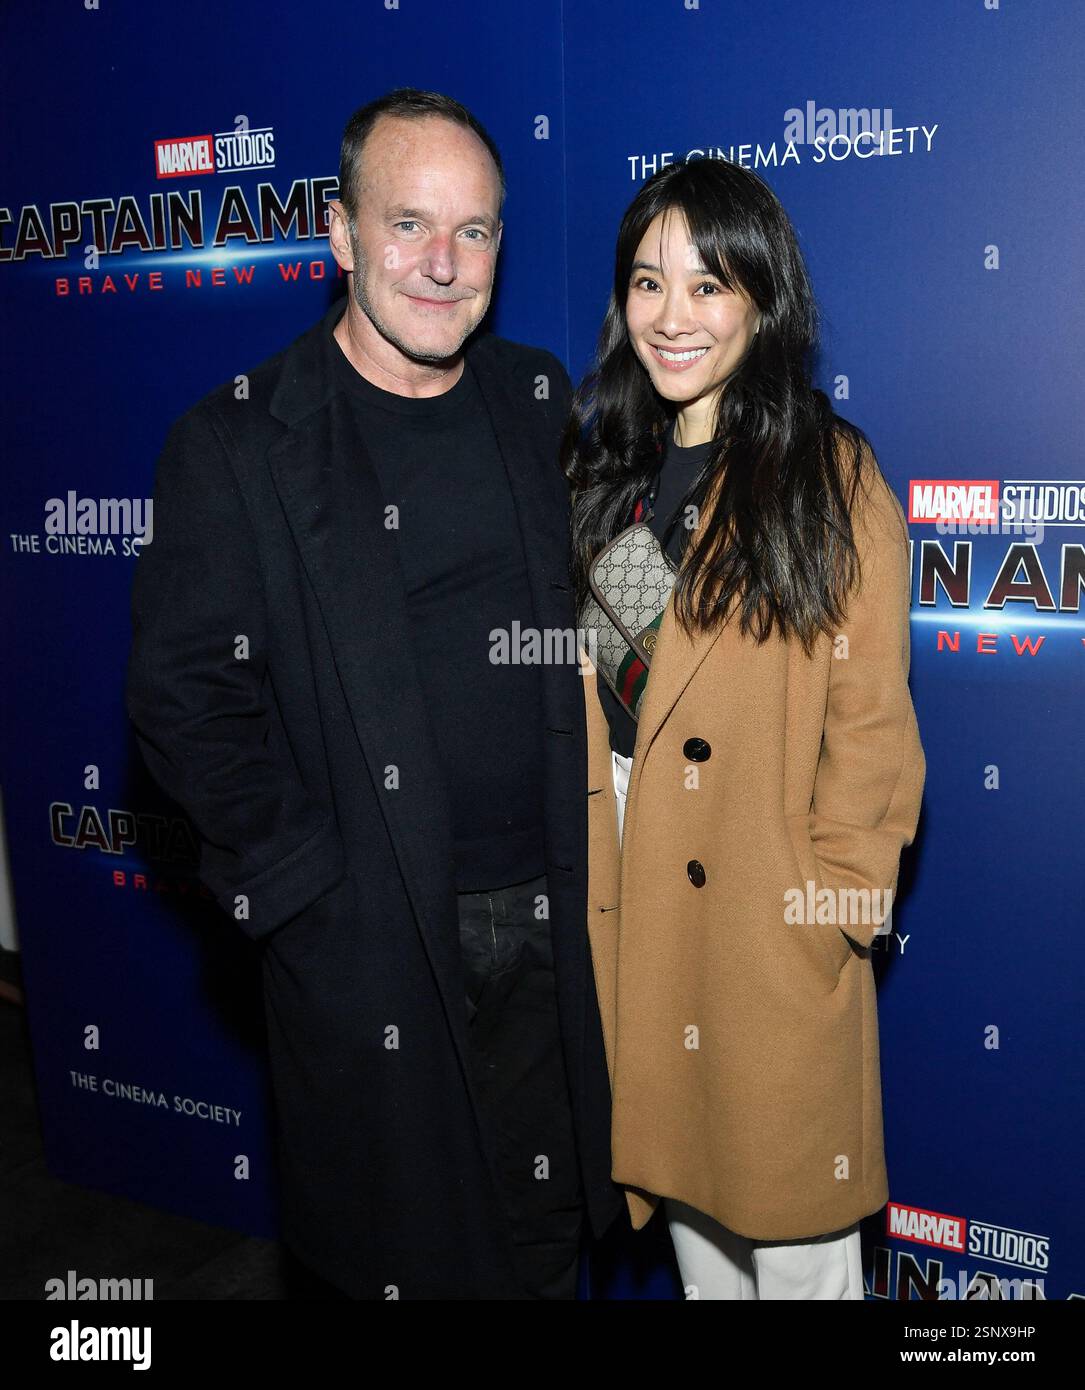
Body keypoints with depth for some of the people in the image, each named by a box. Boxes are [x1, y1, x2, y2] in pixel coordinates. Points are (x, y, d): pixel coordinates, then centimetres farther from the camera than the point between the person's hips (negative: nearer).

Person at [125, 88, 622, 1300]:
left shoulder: (543, 406, 6)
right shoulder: (235, 446, -8)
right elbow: (185, 692, -9)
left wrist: (596, 851, 4)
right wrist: (308, 879, -14)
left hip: (551, 920, 4)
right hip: (365, 939, -3)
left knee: (546, 1240, 19)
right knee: (399, 1249, 14)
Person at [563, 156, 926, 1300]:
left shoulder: (833, 478, -10)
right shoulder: (601, 466, 7)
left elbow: (871, 728, -10)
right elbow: (566, 682, 10)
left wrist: (835, 908, -12)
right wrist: (570, 851, 4)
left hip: (771, 917, -5)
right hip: (623, 900, 5)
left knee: (791, 1224, 9)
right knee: (682, 1170, 20)